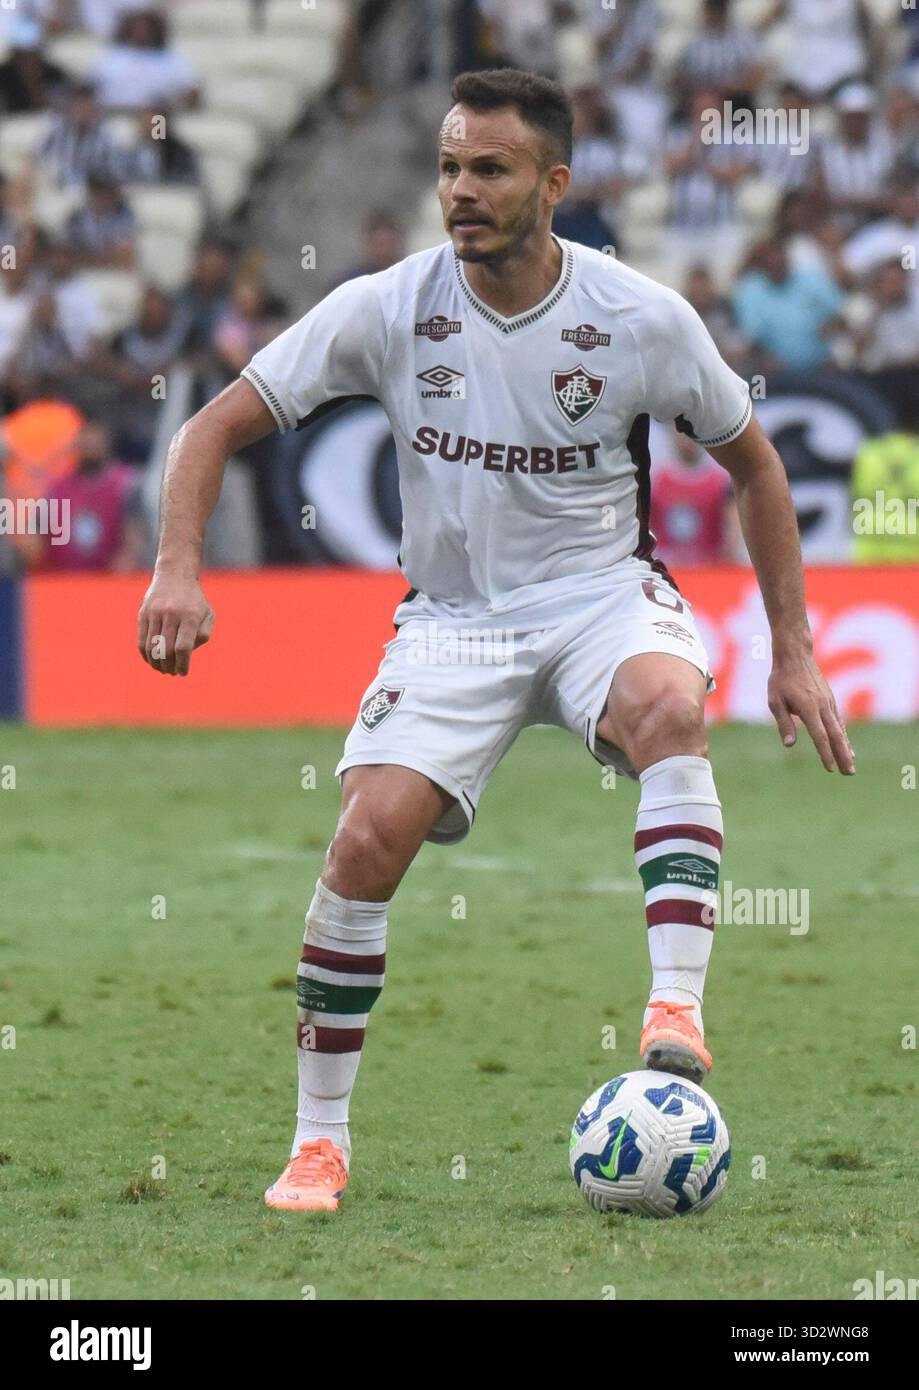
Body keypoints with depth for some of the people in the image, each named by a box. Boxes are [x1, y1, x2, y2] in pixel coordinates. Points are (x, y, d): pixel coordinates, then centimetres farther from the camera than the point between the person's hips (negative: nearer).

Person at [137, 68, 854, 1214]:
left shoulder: (643, 320, -9)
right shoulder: (388, 310, -9)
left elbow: (751, 464, 7)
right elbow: (216, 428, -4)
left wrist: (793, 655, 5)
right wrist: (178, 567, -21)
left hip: (603, 593, -1)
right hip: (453, 616, 1)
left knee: (667, 703, -36)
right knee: (369, 837, -20)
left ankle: (677, 1012, -42)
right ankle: (319, 1140, -5)